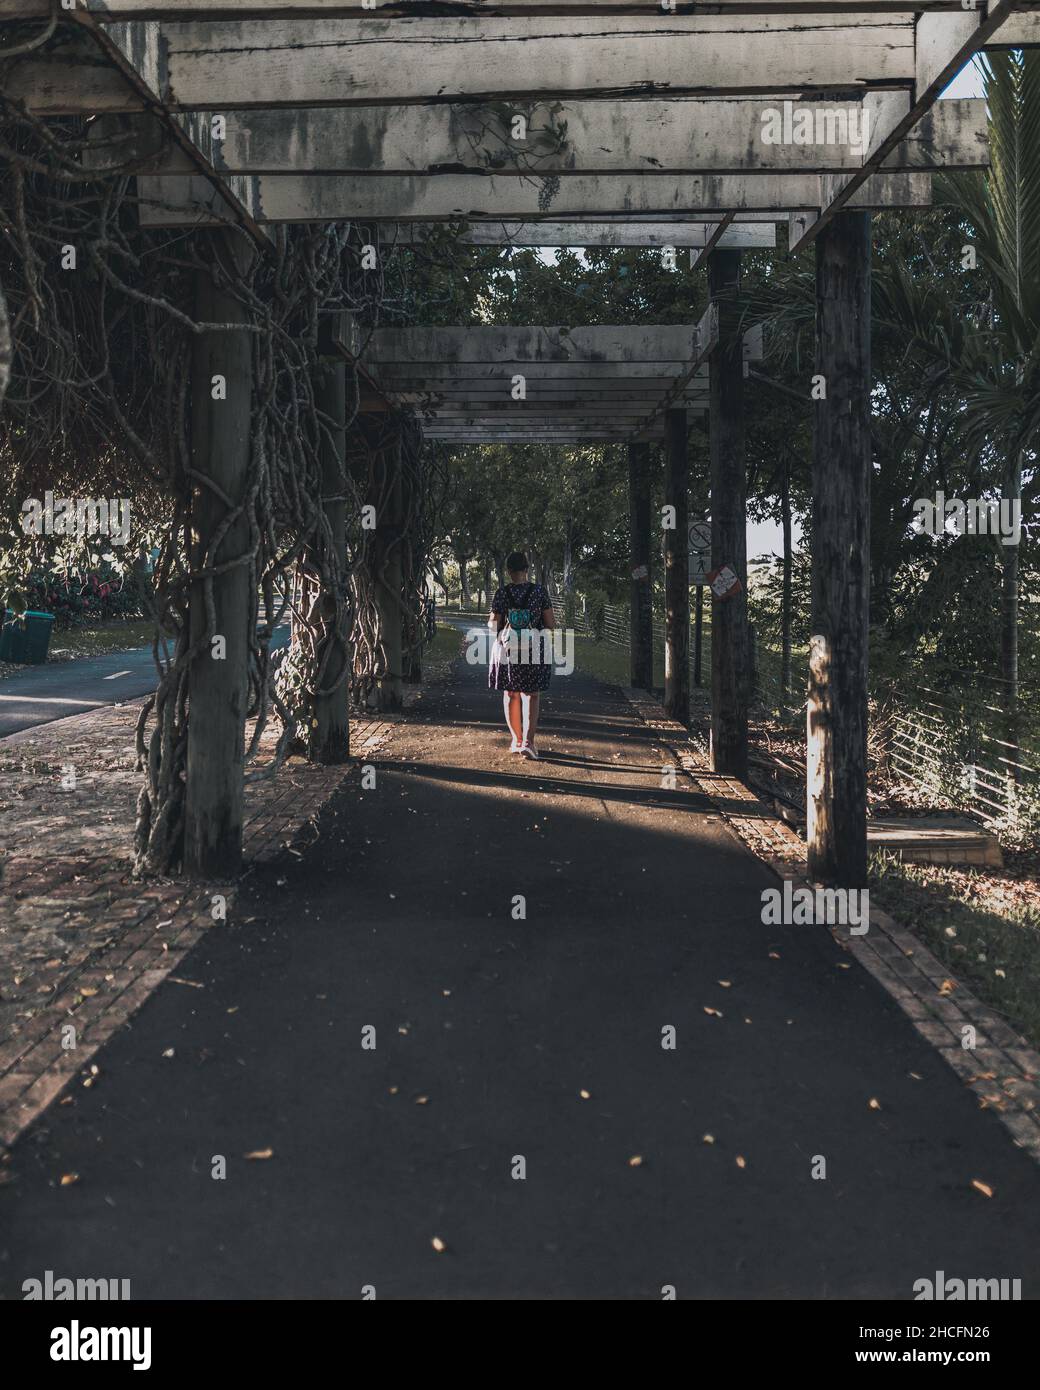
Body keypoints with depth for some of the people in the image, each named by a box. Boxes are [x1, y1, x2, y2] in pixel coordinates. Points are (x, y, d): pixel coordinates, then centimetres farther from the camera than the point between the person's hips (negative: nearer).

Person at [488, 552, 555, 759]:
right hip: (534, 650, 0)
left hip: (508, 649, 1)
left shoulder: (502, 593, -6)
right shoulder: (540, 591, -6)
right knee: (531, 696, 6)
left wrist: (490, 620, 19)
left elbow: (493, 625, -3)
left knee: (511, 695, 14)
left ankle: (516, 740, 20)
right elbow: (551, 623, -5)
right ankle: (528, 741, -7)